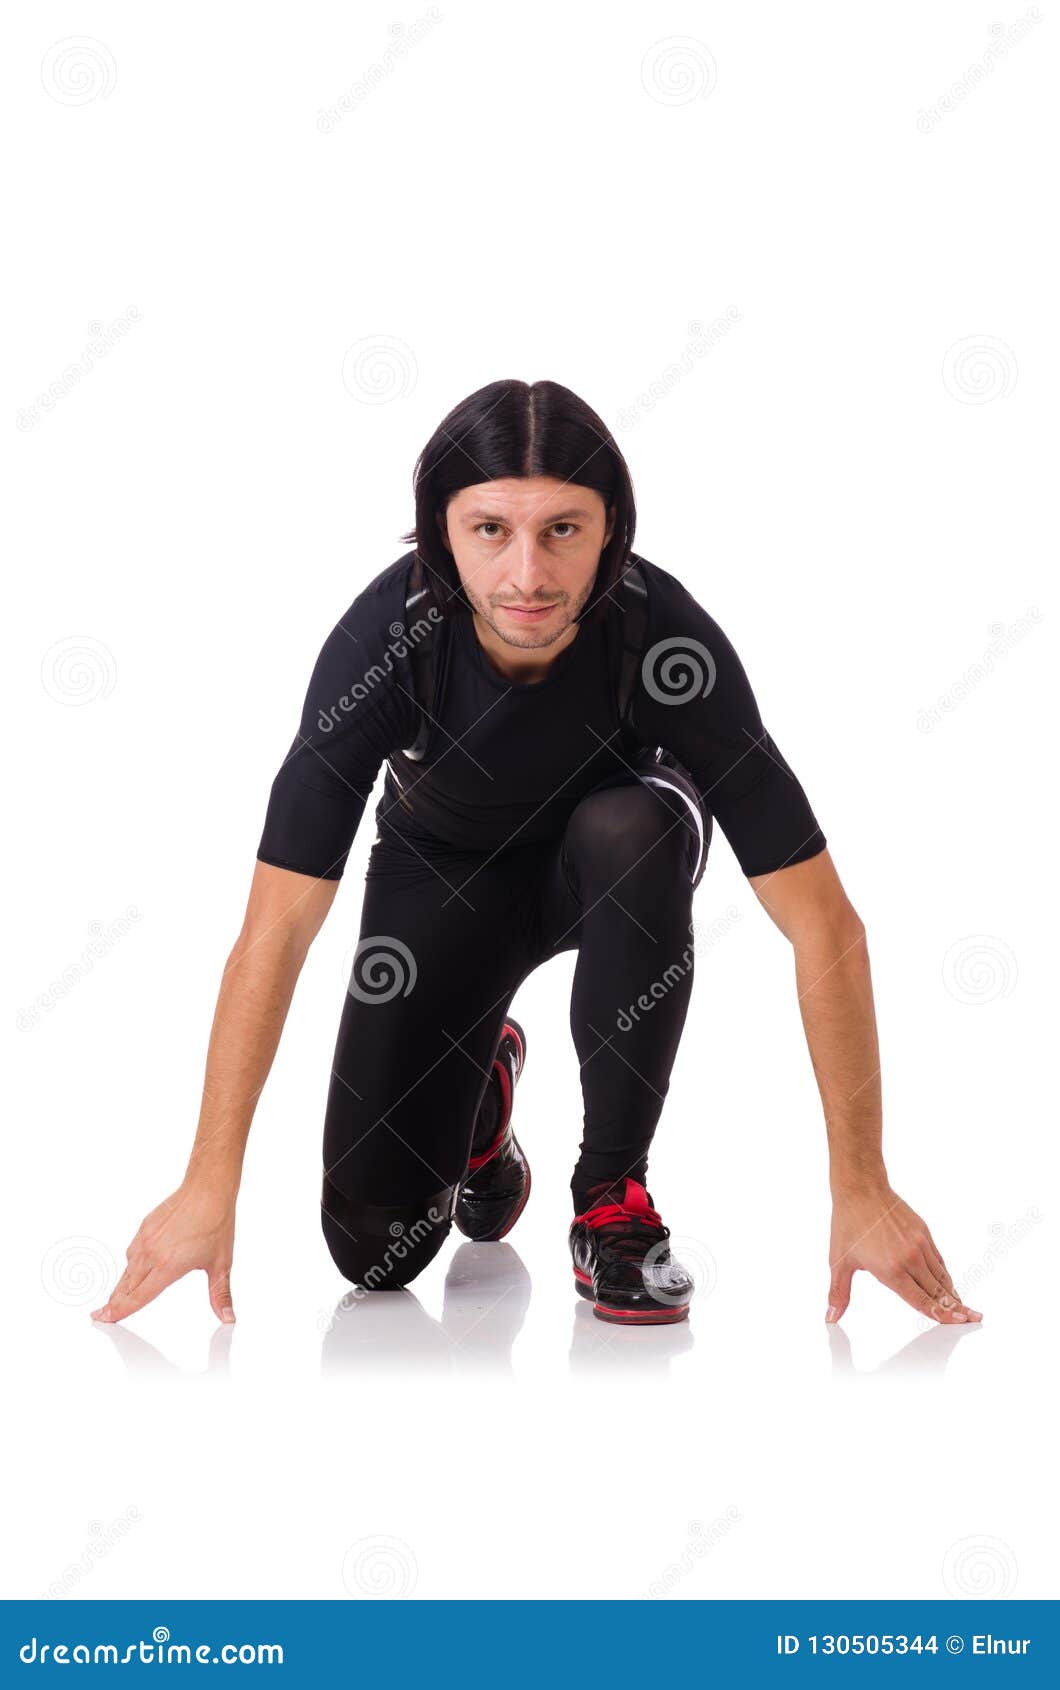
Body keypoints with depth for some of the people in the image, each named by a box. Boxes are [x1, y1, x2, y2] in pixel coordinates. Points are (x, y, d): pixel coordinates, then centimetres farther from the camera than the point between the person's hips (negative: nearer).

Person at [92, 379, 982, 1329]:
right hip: (445, 867, 0)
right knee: (373, 1246, -11)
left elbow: (824, 923, -32)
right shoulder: (387, 636, -33)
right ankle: (481, 1081, 24)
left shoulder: (666, 634, -34)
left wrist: (862, 1191, -34)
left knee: (634, 829, -39)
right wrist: (209, 1187, -33)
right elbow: (278, 927, -31)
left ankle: (614, 1197, -19)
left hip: (608, 861, 0)